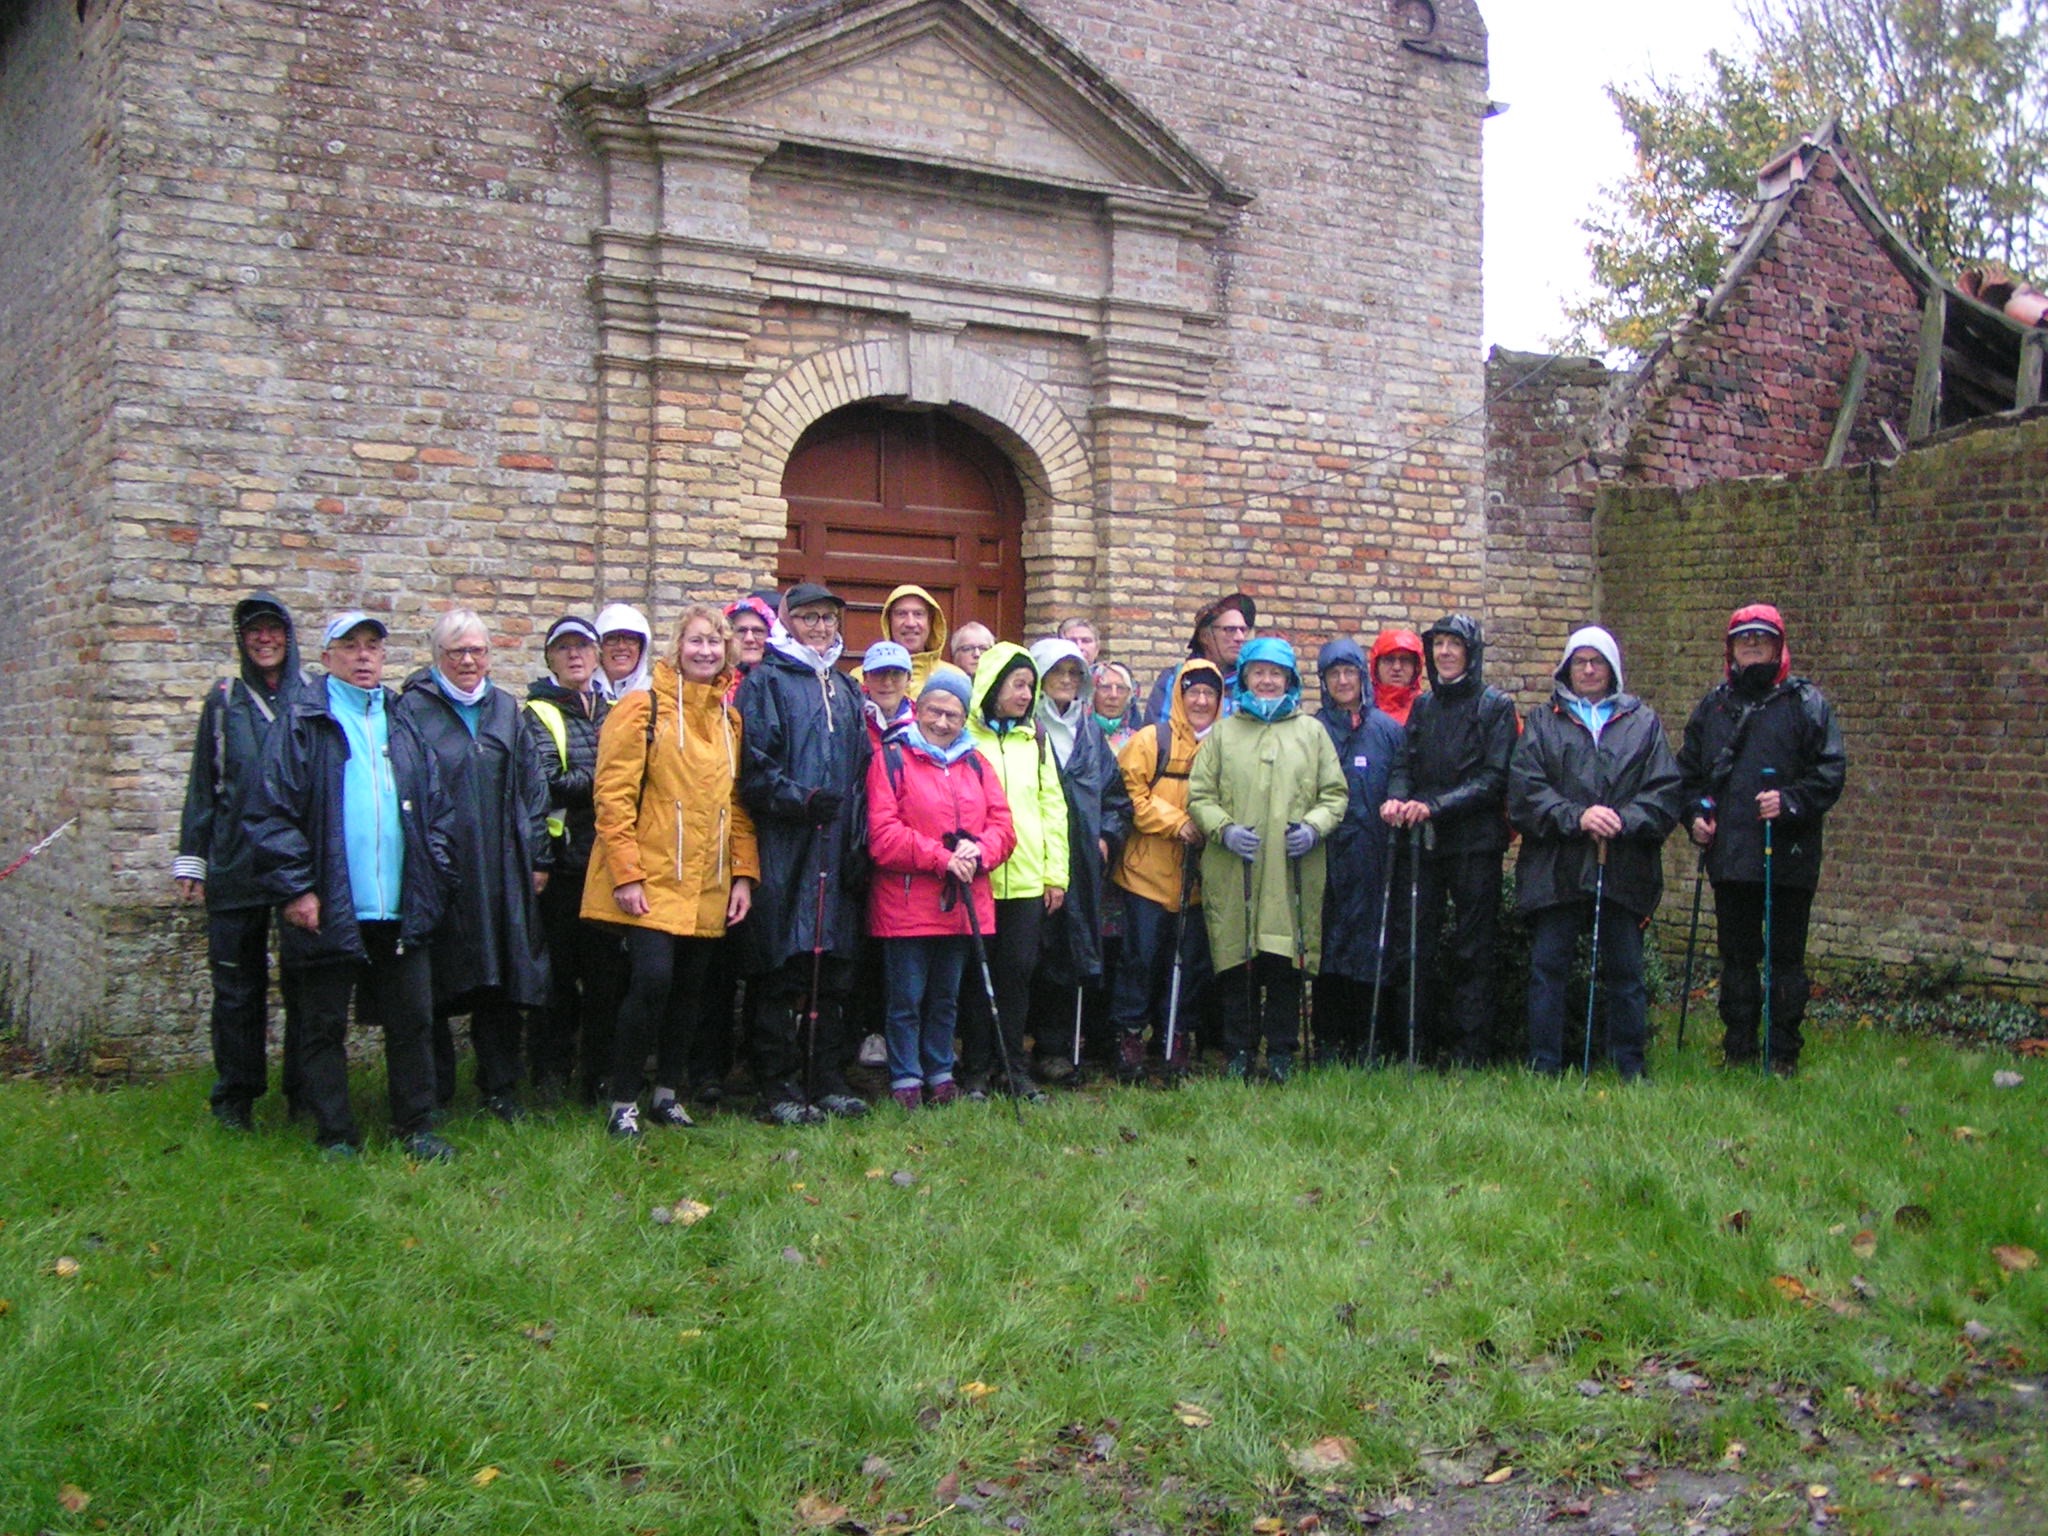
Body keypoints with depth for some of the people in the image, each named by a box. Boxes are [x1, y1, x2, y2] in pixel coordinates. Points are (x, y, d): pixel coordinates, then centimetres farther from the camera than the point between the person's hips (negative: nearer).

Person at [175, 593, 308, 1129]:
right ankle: (235, 1098, 15)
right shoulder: (224, 700, 8)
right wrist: (190, 859, 6)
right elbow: (203, 783, 10)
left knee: (303, 983, 4)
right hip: (235, 866, 1)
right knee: (237, 986, 5)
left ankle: (304, 1094, 15)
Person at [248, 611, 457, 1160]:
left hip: (401, 909, 4)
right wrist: (294, 888, -12)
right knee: (324, 1026, 5)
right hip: (329, 909, -4)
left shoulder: (403, 723, 14)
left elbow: (437, 809, 16)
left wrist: (435, 881, 7)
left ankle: (416, 1127, 19)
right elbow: (273, 812, -6)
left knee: (412, 1021, 8)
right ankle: (335, 1135, 16)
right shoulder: (302, 721, -1)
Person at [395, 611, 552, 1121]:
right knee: (434, 983, 2)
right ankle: (434, 1092, 14)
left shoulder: (507, 711, 13)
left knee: (503, 981, 6)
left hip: (501, 870, 4)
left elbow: (532, 787, 14)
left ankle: (500, 1089, 17)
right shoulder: (412, 709, 0)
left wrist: (537, 859, 9)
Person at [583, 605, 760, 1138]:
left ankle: (668, 1092, 24)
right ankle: (623, 1101, -1)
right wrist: (626, 873, -15)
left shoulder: (729, 718, 14)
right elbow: (613, 794, -9)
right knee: (653, 979, -15)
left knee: (689, 988, 9)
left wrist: (743, 873, 8)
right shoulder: (643, 708, -5)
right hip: (652, 882, -6)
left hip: (708, 886, 6)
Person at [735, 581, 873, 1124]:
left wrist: (859, 843, 11)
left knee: (833, 967, 8)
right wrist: (800, 799, -21)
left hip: (837, 852, 6)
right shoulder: (766, 683, 1)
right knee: (783, 971, -4)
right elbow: (753, 768, -8)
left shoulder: (846, 689, 20)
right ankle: (778, 1087, 2)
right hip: (784, 850, -6)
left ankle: (825, 1077, 17)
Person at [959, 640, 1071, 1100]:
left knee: (1019, 971, 4)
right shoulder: (963, 737, 0)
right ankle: (976, 1069, 12)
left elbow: (1053, 808, 15)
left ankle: (1013, 1066, 15)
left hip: (1027, 880, 4)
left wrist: (1056, 874, 10)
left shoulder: (1034, 739, 16)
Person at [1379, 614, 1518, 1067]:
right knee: (1414, 945, 2)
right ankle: (1443, 1034, 16)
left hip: (1475, 843, -4)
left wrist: (1434, 806, -19)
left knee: (1472, 951, 0)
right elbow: (1404, 765, 10)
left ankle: (1469, 1054, 7)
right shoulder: (1424, 706, 14)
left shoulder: (1496, 706, -1)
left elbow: (1494, 779, -10)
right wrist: (1397, 798, -13)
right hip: (1424, 842, 4)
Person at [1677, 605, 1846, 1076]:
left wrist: (1790, 801, -18)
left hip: (1789, 857, -4)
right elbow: (1688, 770, 21)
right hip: (1729, 856, 4)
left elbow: (1831, 770, -4)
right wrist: (1695, 814, 5)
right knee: (1737, 957, 11)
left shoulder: (1805, 703, 1)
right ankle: (1738, 1050, 19)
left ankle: (1783, 1054, 9)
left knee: (1785, 957, 2)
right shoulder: (1713, 706, 14)